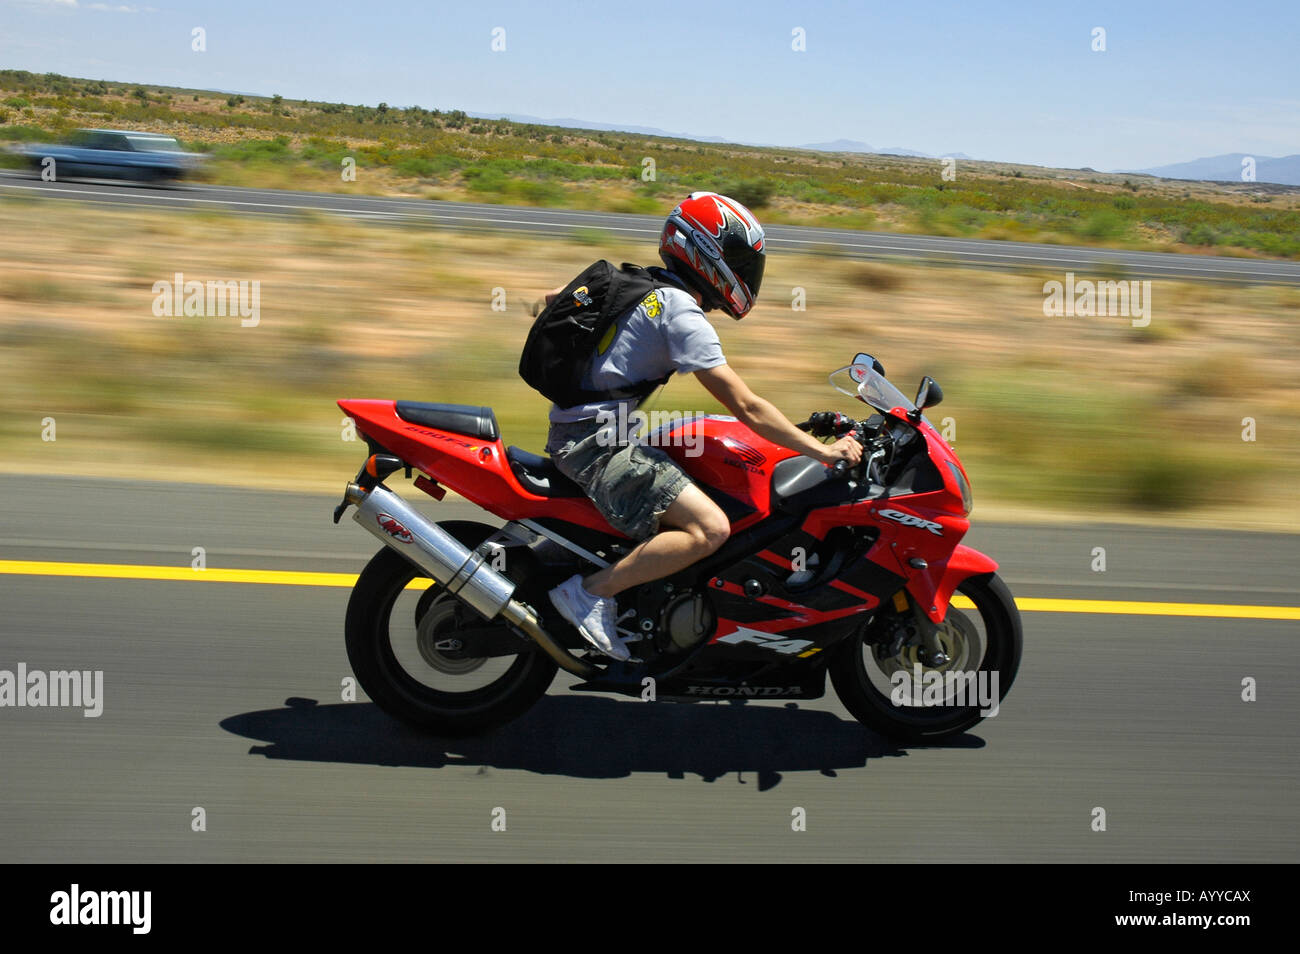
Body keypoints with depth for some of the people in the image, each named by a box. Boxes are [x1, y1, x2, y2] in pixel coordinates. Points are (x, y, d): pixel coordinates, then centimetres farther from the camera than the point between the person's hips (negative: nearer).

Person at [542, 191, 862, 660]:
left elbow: (553, 299, 29)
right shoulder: (683, 316, -14)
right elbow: (746, 407, -17)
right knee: (710, 528, -22)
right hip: (599, 443, -10)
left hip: (575, 425, 10)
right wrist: (823, 451, -13)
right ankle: (591, 592, -14)